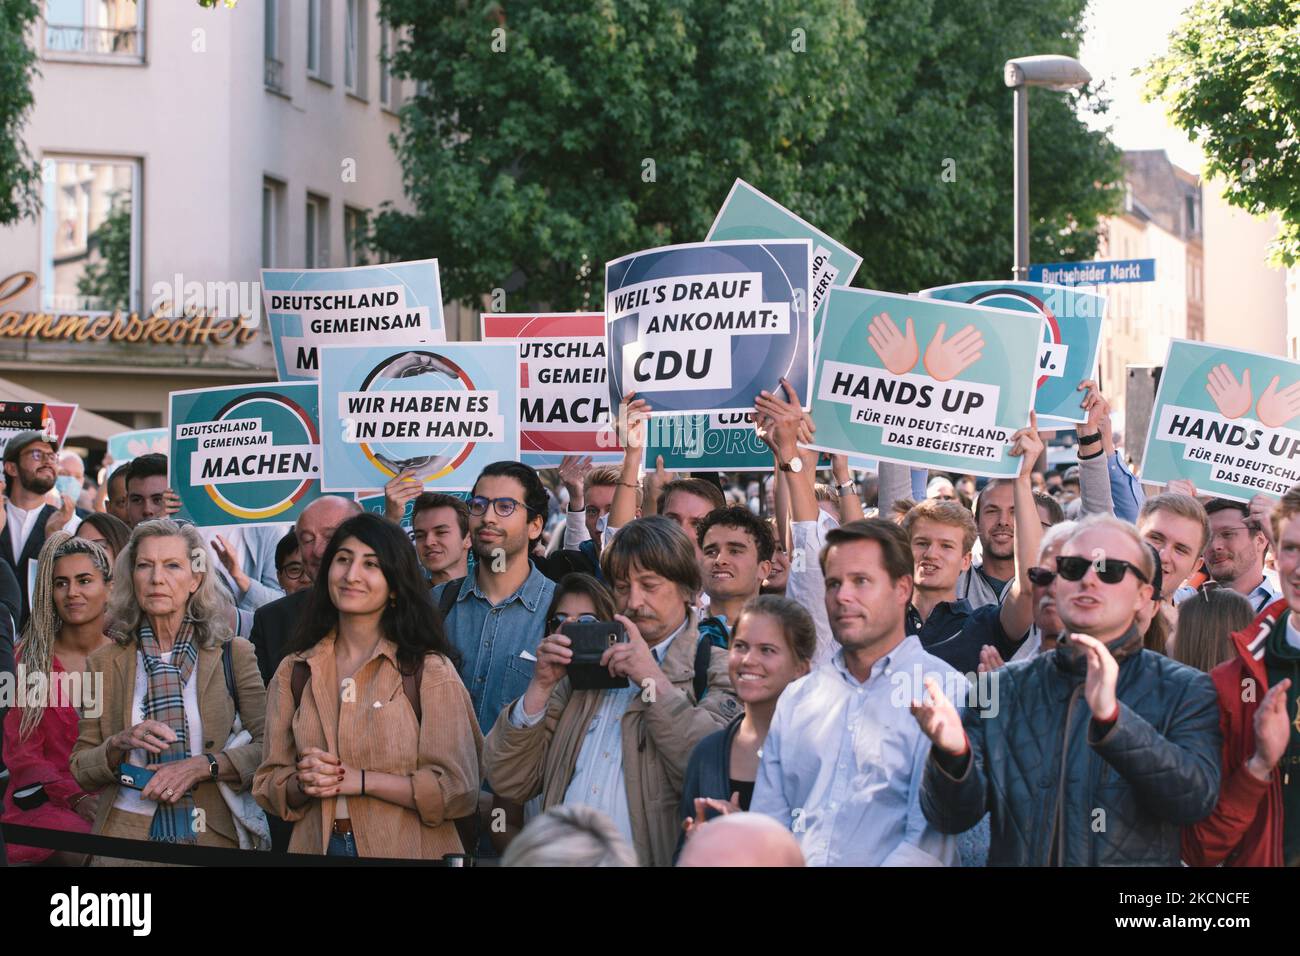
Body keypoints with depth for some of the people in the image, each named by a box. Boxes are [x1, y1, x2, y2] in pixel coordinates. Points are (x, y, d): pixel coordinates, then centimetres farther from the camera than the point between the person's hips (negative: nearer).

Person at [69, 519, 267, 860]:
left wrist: (203, 766, -19)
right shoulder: (105, 662, 5)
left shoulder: (233, 654, 0)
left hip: (211, 835, -1)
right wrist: (120, 744, -13)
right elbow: (81, 772, 6)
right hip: (126, 837, 1)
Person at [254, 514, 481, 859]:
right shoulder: (293, 671, 2)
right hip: (316, 847, 3)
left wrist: (358, 780, -18)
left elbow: (457, 790, -13)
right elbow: (268, 786, 5)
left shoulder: (430, 670, -9)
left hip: (407, 851, -3)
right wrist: (303, 783, -16)